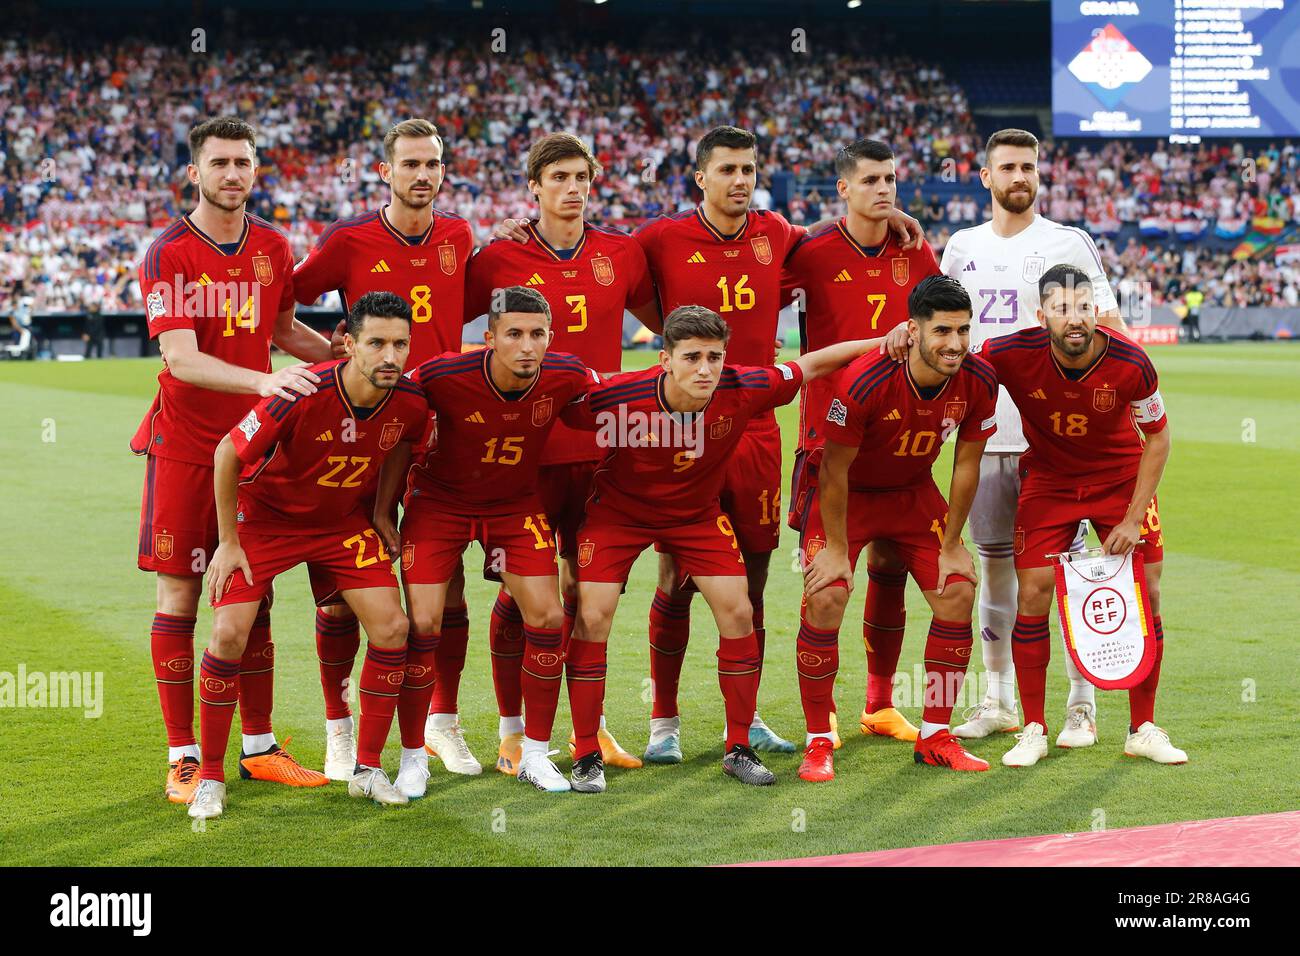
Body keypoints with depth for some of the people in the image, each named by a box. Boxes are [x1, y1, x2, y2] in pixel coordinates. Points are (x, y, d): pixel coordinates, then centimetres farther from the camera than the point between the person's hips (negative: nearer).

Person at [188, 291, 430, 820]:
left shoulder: (410, 403, -20)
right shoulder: (305, 395, -33)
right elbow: (227, 453, -19)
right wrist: (229, 542, -14)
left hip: (345, 521, 4)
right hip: (265, 514, -4)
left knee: (392, 627, -9)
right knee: (229, 634, -15)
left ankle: (367, 769, 7)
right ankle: (210, 777, 1)